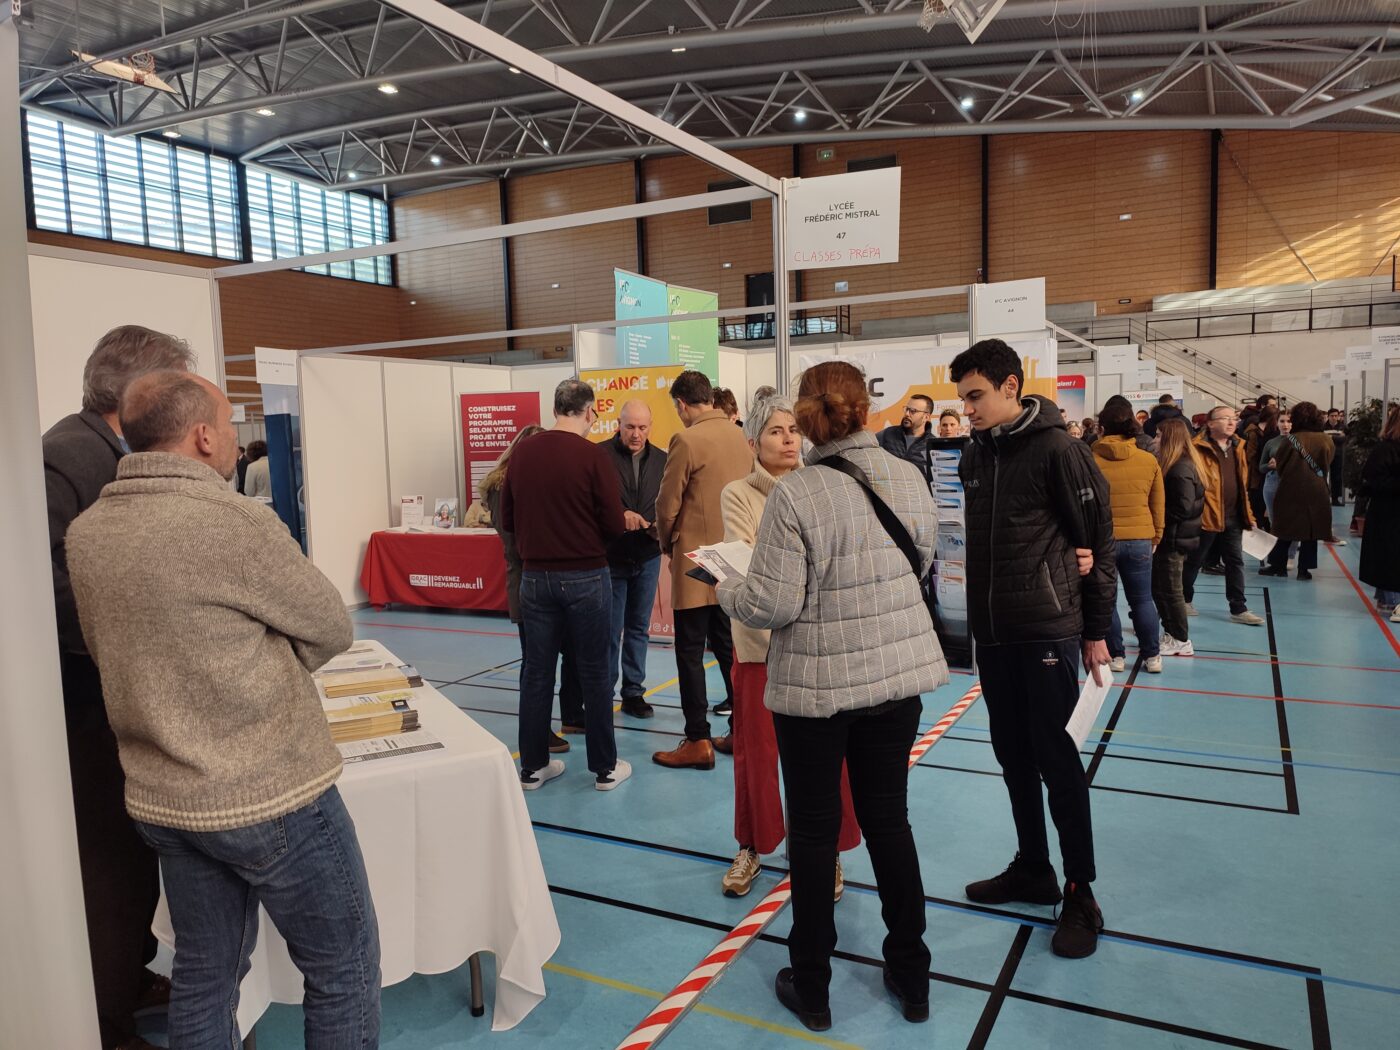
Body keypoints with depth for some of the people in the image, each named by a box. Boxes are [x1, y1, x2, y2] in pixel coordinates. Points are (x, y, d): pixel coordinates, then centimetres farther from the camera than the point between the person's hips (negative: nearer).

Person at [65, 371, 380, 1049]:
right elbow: (331, 630, -11)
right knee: (344, 967, 11)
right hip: (271, 796, -7)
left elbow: (112, 653, 11)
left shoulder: (83, 533, 1)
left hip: (160, 800, 8)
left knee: (204, 975, 22)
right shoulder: (236, 524, -22)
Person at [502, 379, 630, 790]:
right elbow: (614, 525, -12)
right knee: (593, 673, 7)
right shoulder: (592, 455, -13)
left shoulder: (522, 453, -1)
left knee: (537, 672, 12)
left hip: (534, 576, 4)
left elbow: (508, 520, 7)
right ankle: (605, 767, 18)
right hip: (585, 576, -4)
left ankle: (533, 767, 22)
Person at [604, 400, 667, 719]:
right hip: (610, 557, -4)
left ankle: (634, 693, 24)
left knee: (639, 628, 13)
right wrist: (619, 515, -27)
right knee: (610, 631, 2)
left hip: (647, 558, 4)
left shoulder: (661, 460, 5)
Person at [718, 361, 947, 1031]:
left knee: (814, 828, 11)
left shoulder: (794, 494, -19)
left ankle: (811, 987, 27)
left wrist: (725, 588, 1)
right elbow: (918, 567, 9)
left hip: (816, 683, -5)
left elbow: (773, 604, -19)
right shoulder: (907, 478, -3)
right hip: (898, 674, 5)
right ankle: (910, 976, 31)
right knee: (888, 817, 18)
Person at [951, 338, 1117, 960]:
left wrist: (1097, 631, -6)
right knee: (1013, 754, 14)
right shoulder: (975, 454, 9)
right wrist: (976, 616, 9)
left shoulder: (1057, 449, -11)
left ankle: (1080, 895, 14)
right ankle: (1032, 870, 30)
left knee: (1055, 758, -1)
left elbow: (1097, 542, -8)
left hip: (1048, 629, -7)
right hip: (992, 631, 7)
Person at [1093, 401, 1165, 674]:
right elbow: (1158, 505, 8)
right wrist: (1156, 536, 20)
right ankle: (1152, 657, 17)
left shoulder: (1090, 460, -7)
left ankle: (1115, 656, 14)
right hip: (1140, 539, 3)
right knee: (1142, 599, 13)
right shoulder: (1149, 460, 1)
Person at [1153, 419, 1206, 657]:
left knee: (1169, 590, 2)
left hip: (1174, 539, -9)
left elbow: (1183, 509, -23)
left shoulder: (1180, 469, -19)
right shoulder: (1178, 465, 10)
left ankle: (1181, 641, 14)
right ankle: (1171, 633, 27)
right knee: (1158, 587, 16)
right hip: (1169, 537, 9)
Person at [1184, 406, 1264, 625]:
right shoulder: (1198, 448, -11)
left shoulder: (1237, 446, 12)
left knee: (1235, 562, 8)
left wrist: (1247, 513, 16)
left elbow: (1242, 483, 18)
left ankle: (1239, 609, 13)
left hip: (1233, 516, 7)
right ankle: (1184, 600, 25)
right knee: (1194, 561, 8)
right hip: (1206, 515, -7)